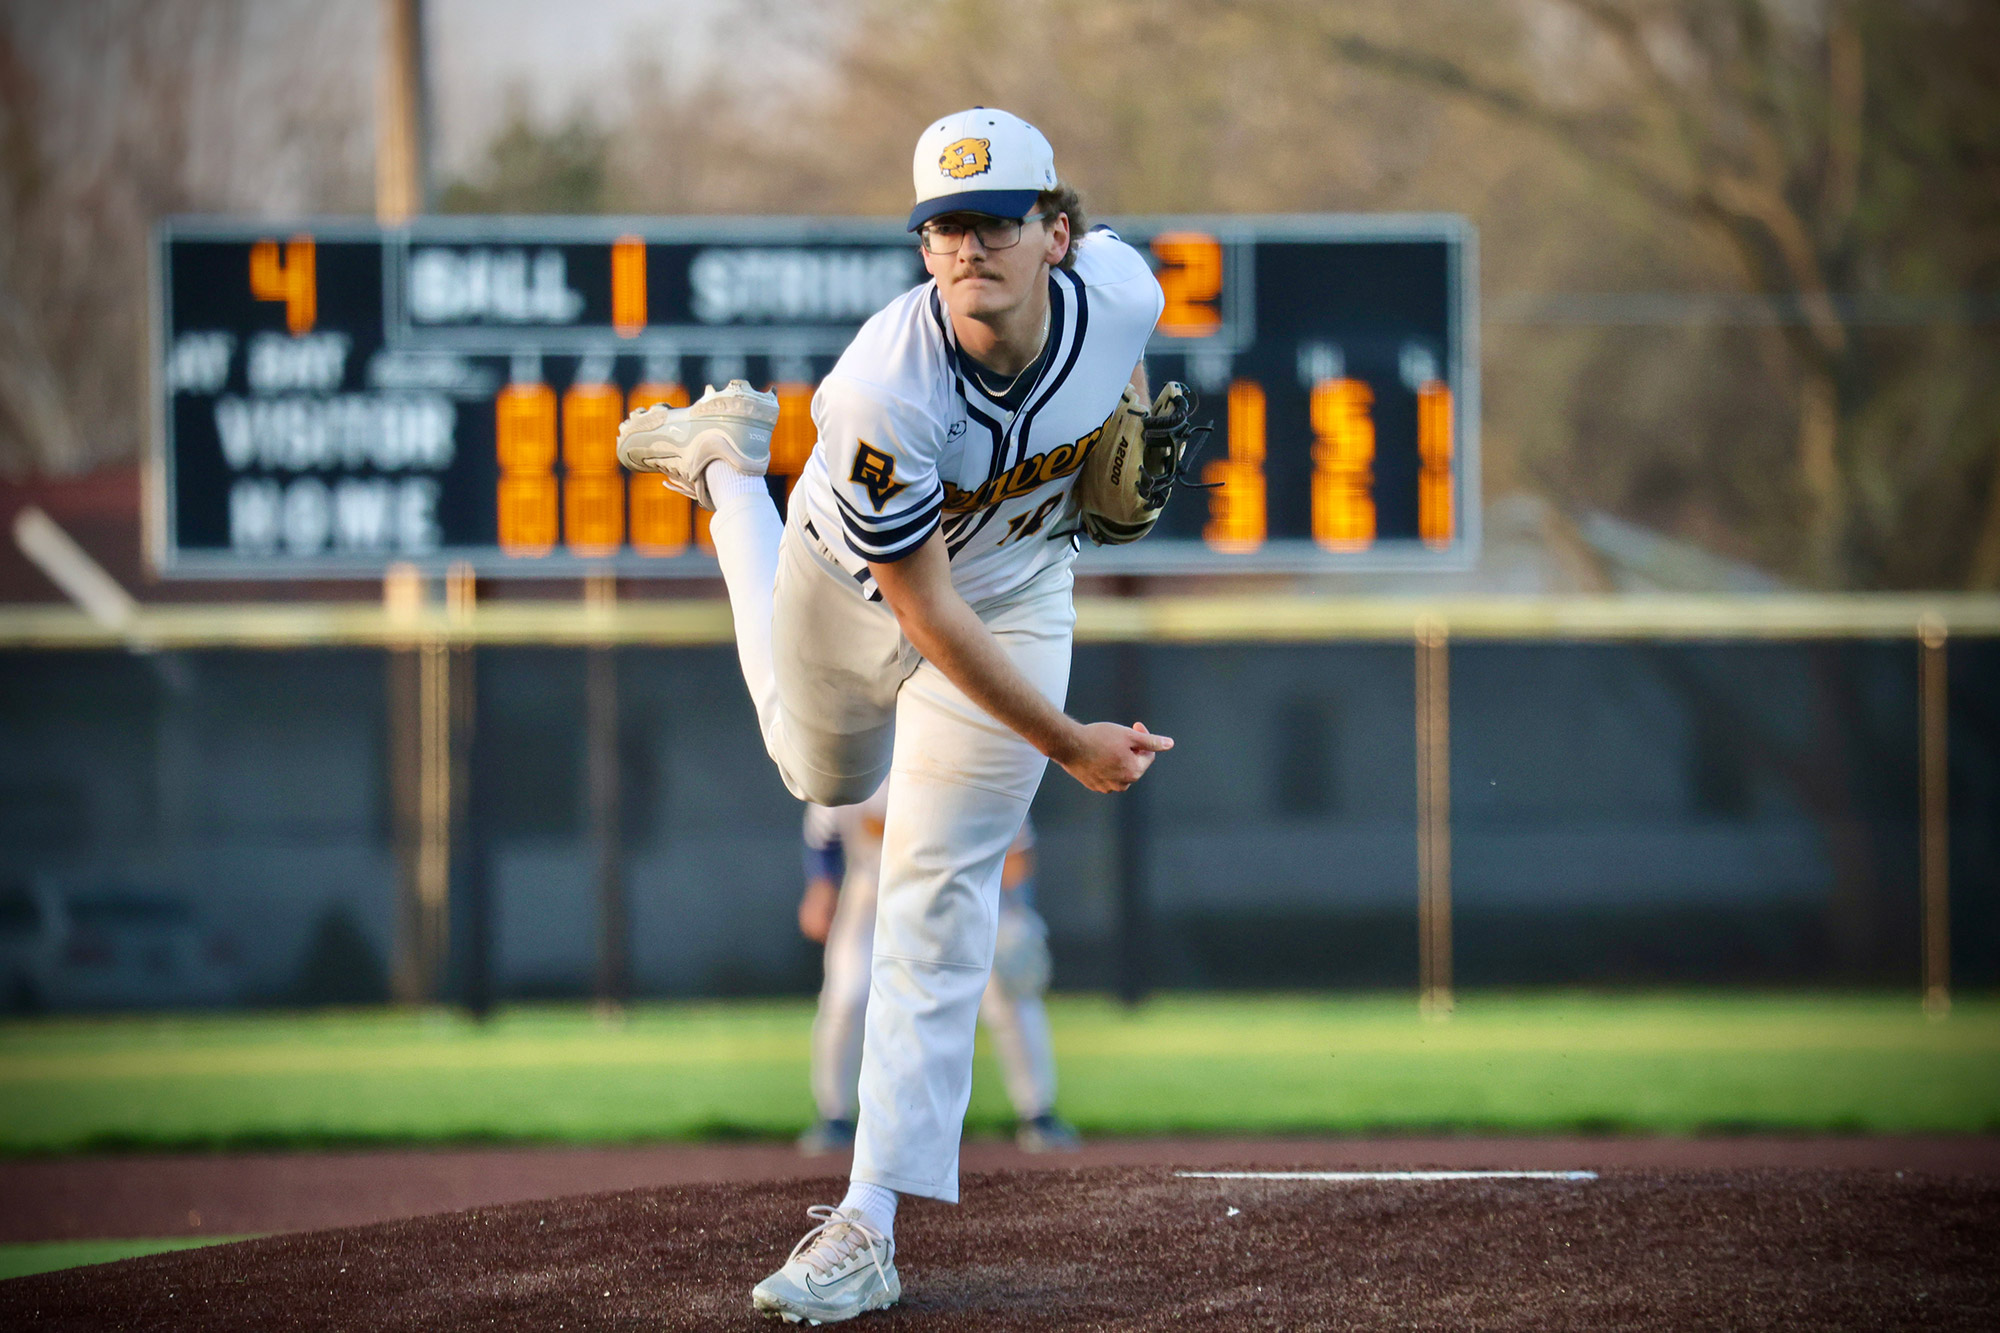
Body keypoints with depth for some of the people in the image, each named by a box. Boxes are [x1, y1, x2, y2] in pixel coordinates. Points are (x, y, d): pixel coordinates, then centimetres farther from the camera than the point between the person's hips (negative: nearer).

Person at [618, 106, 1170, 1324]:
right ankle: (728, 466, 52)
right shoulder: (889, 391, -41)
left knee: (938, 896, -5)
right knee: (828, 776, 31)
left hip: (1016, 593, 1)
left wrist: (1129, 423, -5)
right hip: (853, 583, -1)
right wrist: (1063, 743, -33)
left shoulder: (1120, 291, -31)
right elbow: (926, 613, -33)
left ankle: (872, 1223, -5)